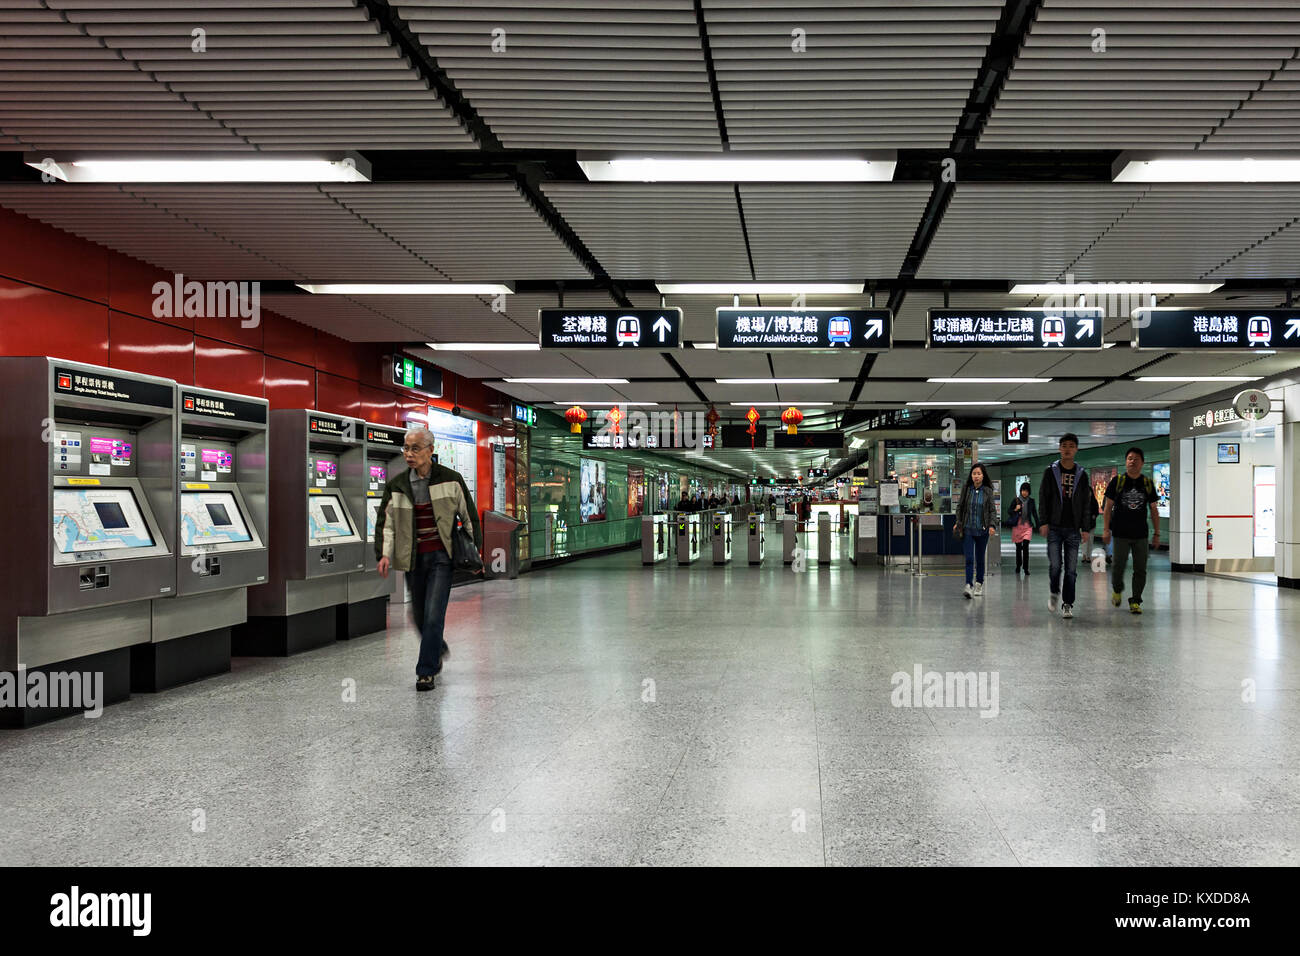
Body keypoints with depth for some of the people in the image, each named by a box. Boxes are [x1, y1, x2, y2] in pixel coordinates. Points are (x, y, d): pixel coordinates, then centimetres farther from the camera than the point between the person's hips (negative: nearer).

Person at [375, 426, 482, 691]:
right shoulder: (396, 485, 4)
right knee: (420, 616, 11)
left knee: (434, 615, -11)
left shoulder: (450, 480, -3)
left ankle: (426, 672, -3)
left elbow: (469, 515, 5)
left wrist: (474, 550, 3)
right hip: (414, 558, 3)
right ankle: (439, 649, 41)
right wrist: (384, 554, -7)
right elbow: (385, 521, 6)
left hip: (442, 556, -3)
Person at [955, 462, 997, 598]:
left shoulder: (988, 491, 2)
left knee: (980, 558, 10)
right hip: (968, 530, -1)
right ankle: (969, 586, -18)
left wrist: (992, 525, -13)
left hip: (982, 530, 1)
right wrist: (959, 524, 0)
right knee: (969, 558, -11)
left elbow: (992, 510, 2)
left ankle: (979, 585, 23)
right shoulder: (966, 490, 2)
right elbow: (959, 507, 9)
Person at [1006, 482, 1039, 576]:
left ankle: (1026, 568, -7)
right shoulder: (1016, 500, 0)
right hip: (1017, 526, 0)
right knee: (1018, 547, 8)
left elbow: (1034, 514, 12)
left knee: (1025, 546, -12)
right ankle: (1018, 566, 26)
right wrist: (1015, 509, -16)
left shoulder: (1031, 501, 5)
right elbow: (1009, 511, 4)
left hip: (1027, 526, 0)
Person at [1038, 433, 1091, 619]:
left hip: (1073, 529, 1)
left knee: (1071, 569, 0)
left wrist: (1085, 527, 3)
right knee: (1055, 565, -7)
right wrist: (1043, 522, -6)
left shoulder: (1081, 474, 8)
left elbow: (1086, 503, 9)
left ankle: (1067, 604, 9)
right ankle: (1054, 593, 19)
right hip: (1054, 527, -1)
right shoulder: (1050, 471, 3)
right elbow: (1043, 498, 2)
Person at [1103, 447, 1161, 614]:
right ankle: (1117, 590, 29)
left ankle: (1135, 601, 10)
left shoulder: (1148, 483, 5)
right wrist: (1106, 529, -4)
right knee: (1118, 565, 0)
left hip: (1141, 534, 2)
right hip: (1121, 533, -2)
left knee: (1140, 569, 0)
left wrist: (1157, 534, 7)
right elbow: (1108, 507, 2)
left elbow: (1154, 510, 9)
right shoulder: (1117, 481, -1)